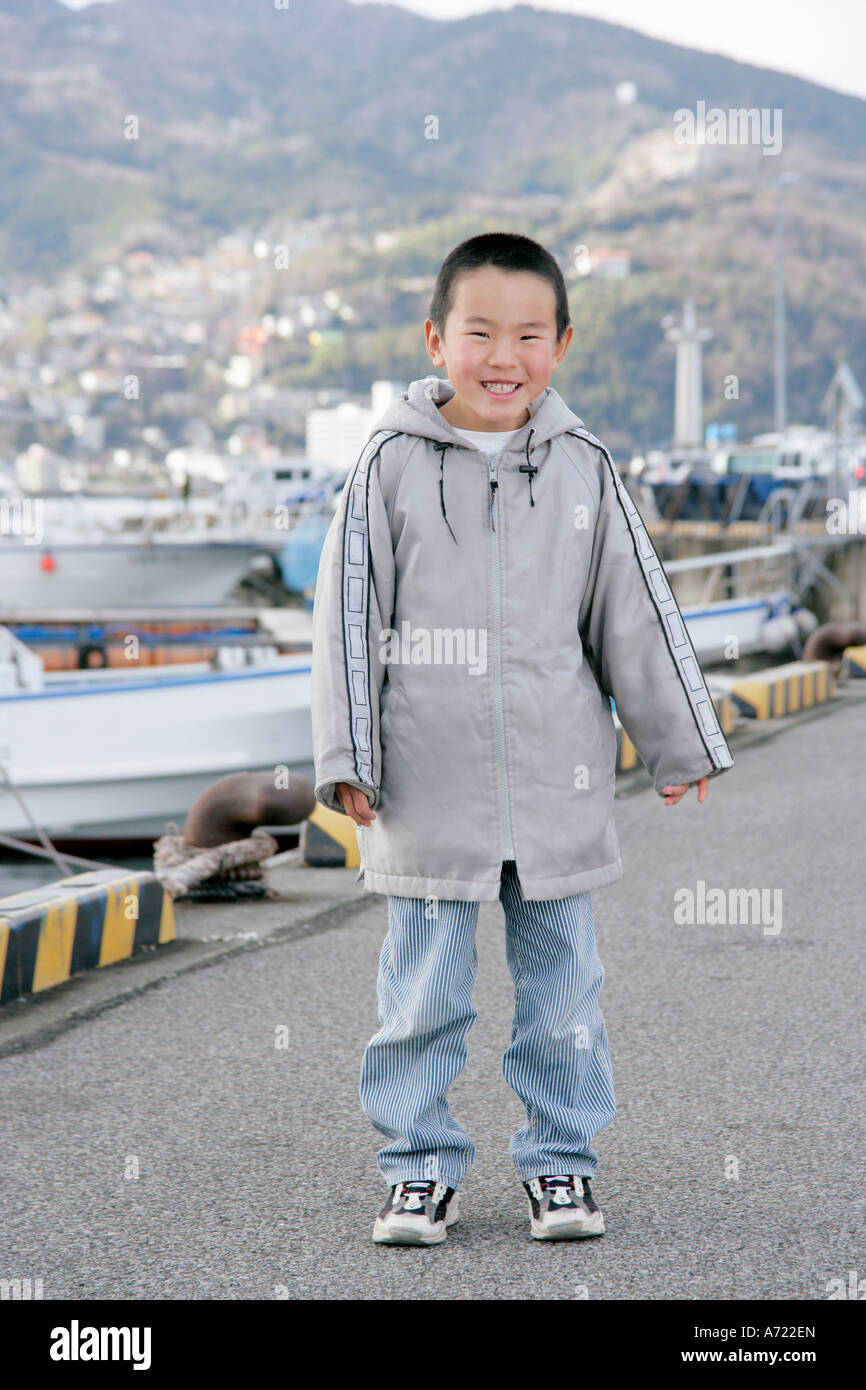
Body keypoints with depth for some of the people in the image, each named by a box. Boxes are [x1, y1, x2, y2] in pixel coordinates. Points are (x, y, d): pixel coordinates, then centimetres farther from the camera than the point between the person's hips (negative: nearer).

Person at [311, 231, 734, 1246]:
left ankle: (560, 1158, 23)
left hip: (557, 783, 2)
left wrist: (681, 743, 10)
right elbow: (349, 613, -2)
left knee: (562, 981, 10)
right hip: (430, 788, -1)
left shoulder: (584, 469, 3)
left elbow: (638, 613, 9)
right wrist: (347, 761, -6)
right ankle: (421, 1165, 19)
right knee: (423, 992, 6)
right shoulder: (393, 463, -3)